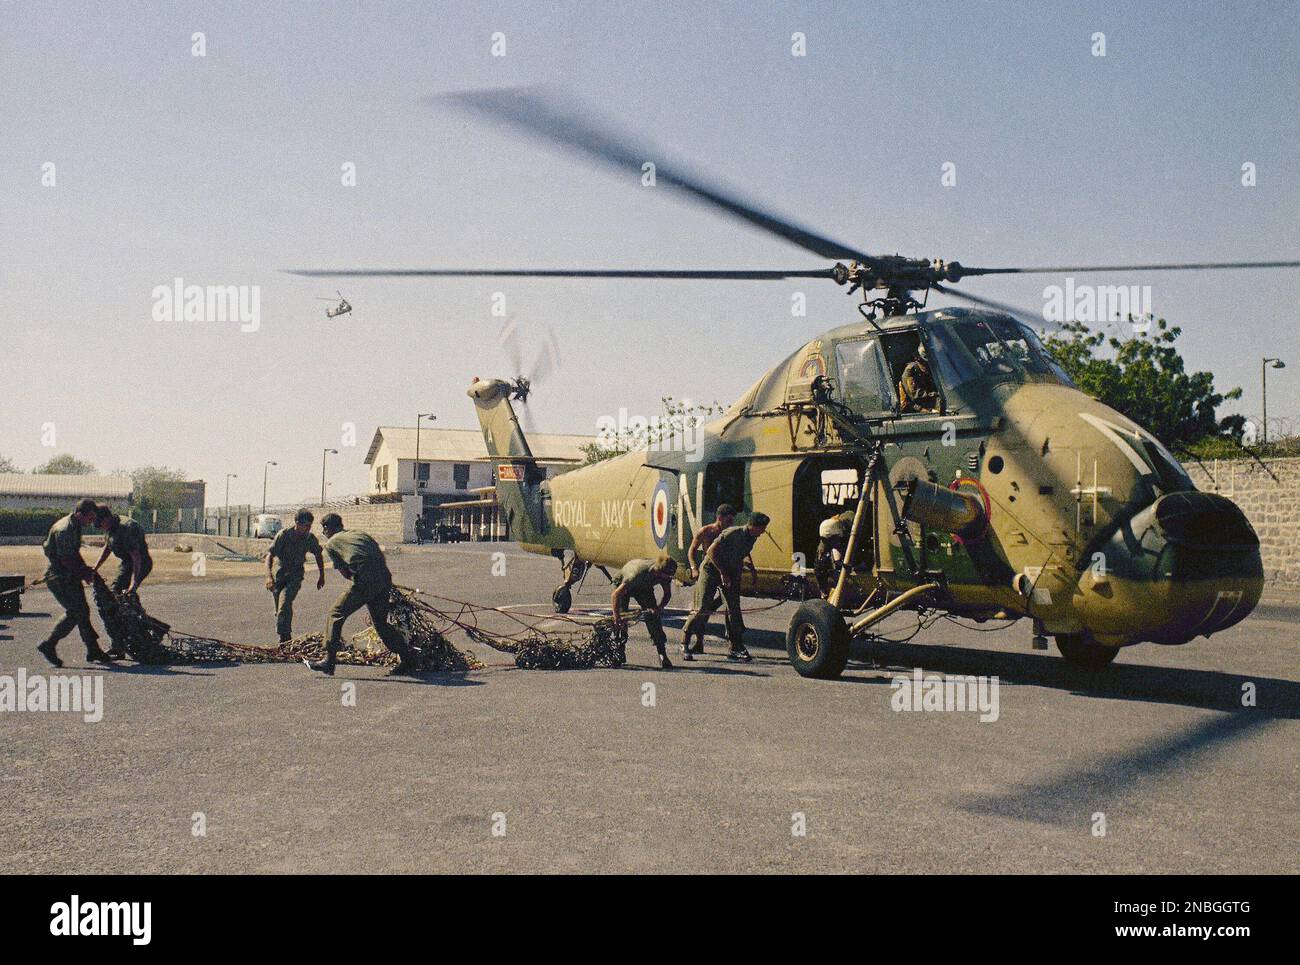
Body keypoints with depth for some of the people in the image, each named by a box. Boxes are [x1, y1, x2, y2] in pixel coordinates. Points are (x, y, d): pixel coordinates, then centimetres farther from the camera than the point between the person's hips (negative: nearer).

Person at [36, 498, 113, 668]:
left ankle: (93, 650, 13)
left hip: (70, 576, 10)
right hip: (59, 576, -10)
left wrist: (88, 572, 11)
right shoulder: (64, 530, -23)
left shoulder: (75, 526, 9)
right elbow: (66, 560, -23)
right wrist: (86, 574, -13)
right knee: (74, 612, -12)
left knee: (82, 611, 9)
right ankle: (48, 645, -2)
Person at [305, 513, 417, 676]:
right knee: (380, 622, 20)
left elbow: (345, 574, 9)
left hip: (365, 583, -6)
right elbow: (381, 557, 22)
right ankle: (408, 661, 19)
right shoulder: (360, 533, 28)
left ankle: (329, 661, 6)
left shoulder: (331, 543, 13)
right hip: (385, 579, 6)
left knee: (336, 615, 7)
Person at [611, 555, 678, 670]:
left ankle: (663, 655, -7)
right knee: (620, 621, -16)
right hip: (623, 582, -4)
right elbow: (615, 595, -43)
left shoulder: (665, 573, -29)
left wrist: (659, 607, -30)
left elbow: (667, 594, -11)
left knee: (653, 617, -8)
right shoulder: (639, 573, -45)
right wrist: (617, 617, -49)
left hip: (644, 587, 4)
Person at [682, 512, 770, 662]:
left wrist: (753, 571, 17)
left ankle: (736, 648, 2)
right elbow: (711, 551, -23)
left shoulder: (752, 538, -1)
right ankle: (686, 637, 9)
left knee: (734, 609, -1)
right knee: (704, 608, -10)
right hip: (712, 569, -7)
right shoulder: (732, 534, -25)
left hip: (731, 573, 7)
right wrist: (723, 573, -23)